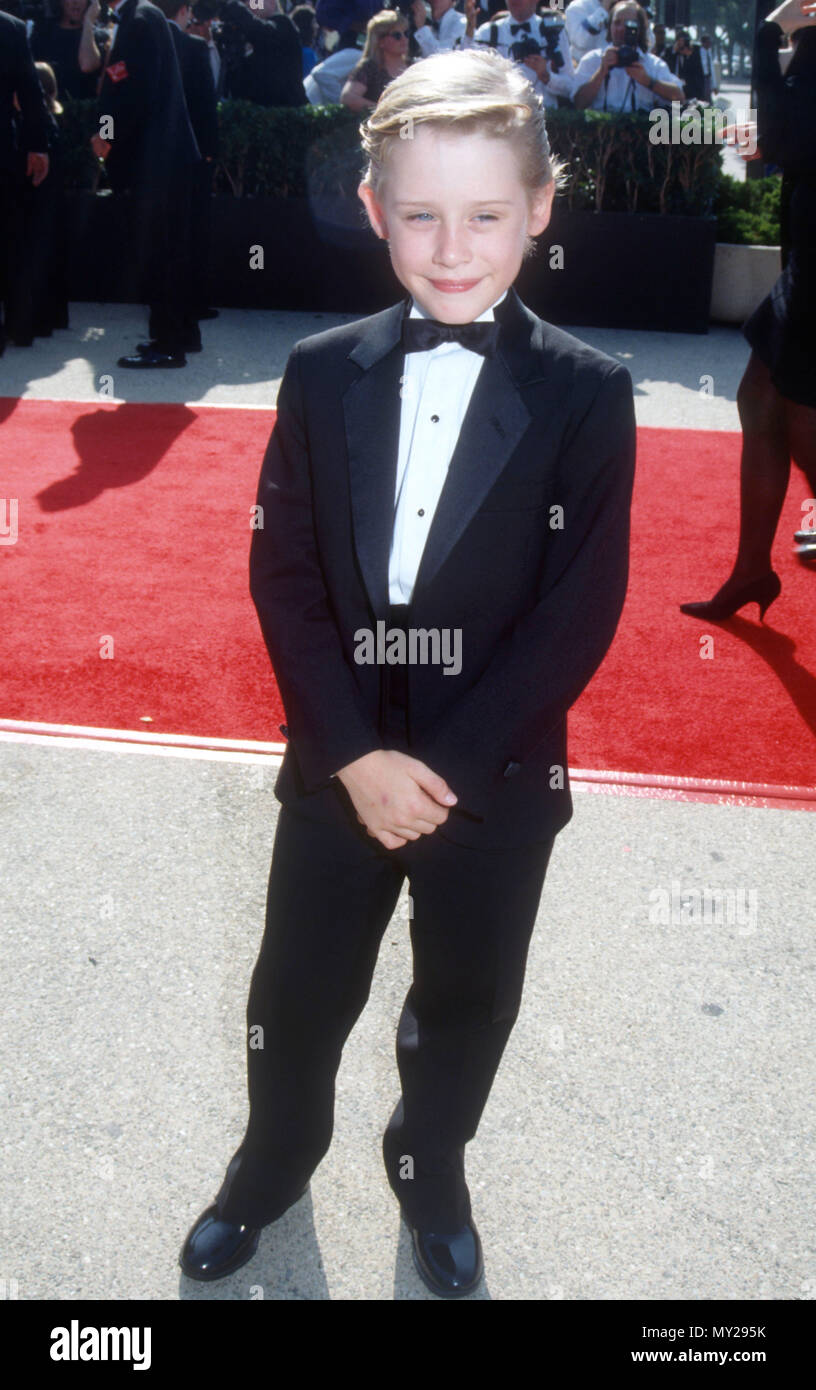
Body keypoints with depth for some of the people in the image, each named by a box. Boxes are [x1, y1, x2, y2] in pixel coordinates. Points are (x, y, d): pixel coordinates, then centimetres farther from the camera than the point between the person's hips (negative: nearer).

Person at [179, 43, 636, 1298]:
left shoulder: (586, 394, -10)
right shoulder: (322, 373, -4)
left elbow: (580, 611, -13)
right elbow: (284, 573, -5)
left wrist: (450, 766, -17)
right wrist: (354, 753, -14)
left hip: (498, 774, -1)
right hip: (336, 764, 1)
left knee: (465, 1005, 18)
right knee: (298, 995, 16)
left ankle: (431, 1171, 47)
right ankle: (273, 1160, 46)